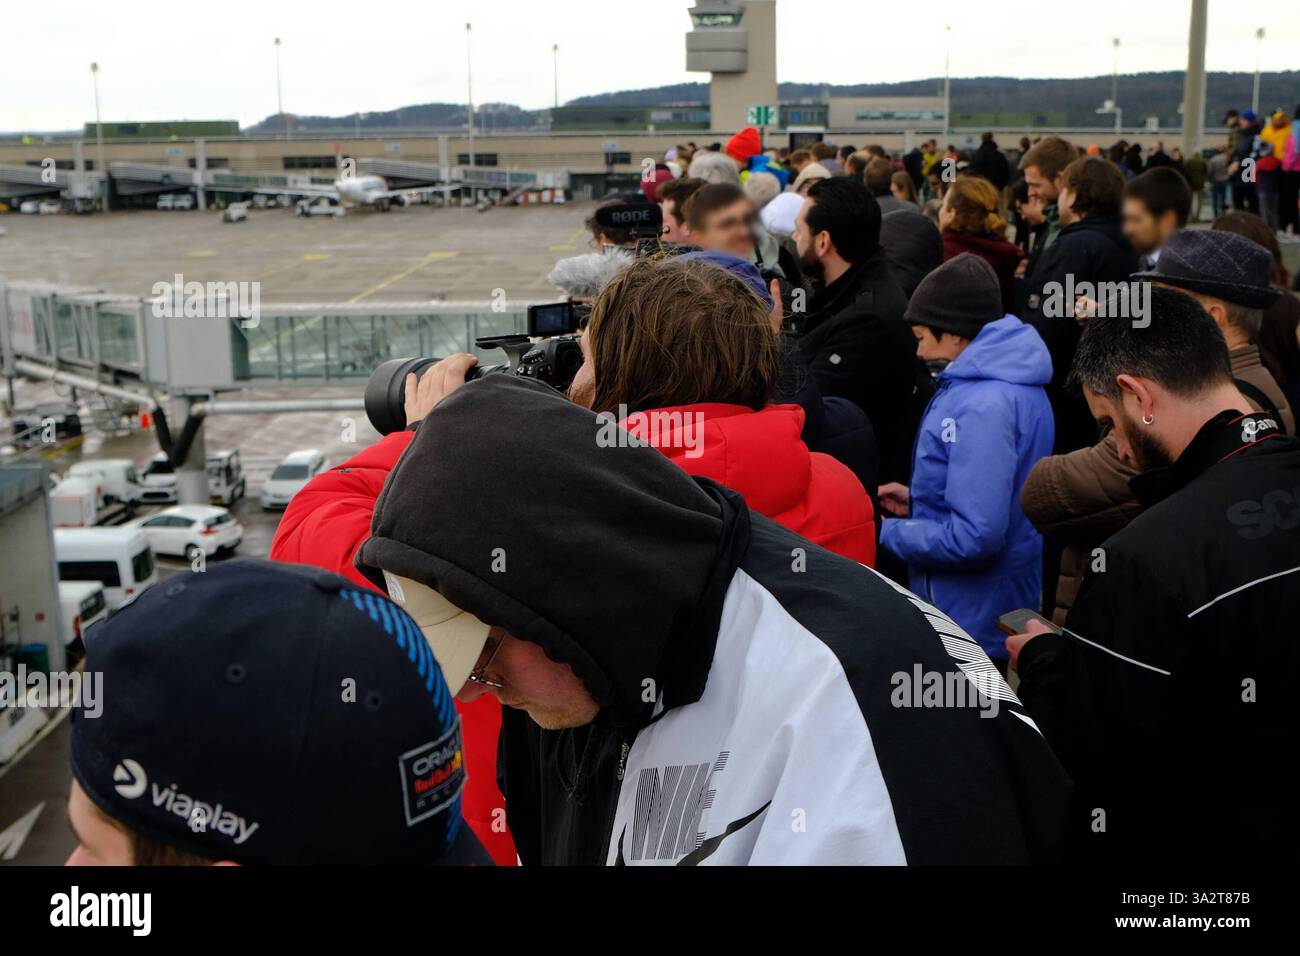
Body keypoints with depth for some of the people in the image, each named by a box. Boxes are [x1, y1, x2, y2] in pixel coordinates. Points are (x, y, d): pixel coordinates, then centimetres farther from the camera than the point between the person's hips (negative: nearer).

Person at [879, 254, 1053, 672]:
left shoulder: (981, 408, -25)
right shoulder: (1015, 386, 7)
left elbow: (974, 536, -30)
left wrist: (887, 532, -17)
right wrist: (919, 501, 9)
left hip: (968, 620, -10)